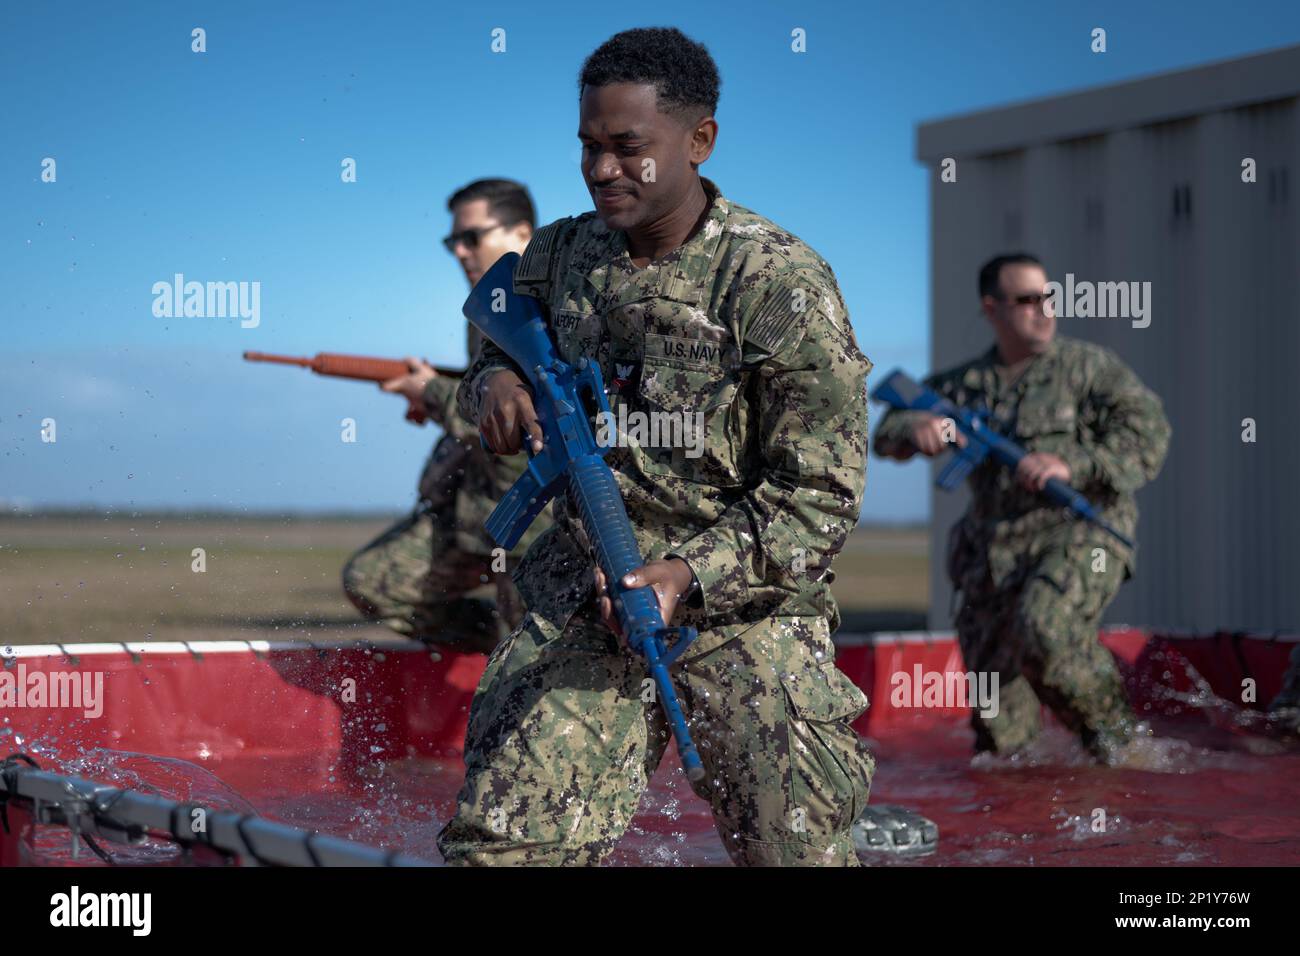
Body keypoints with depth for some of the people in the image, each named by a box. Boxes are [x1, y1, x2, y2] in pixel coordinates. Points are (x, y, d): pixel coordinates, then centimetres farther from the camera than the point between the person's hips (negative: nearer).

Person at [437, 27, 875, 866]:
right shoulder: (560, 256, 4)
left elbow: (822, 493, -12)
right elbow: (496, 349, 24)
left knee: (800, 848, 3)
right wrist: (496, 383, -2)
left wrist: (688, 574, -24)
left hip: (743, 607, -3)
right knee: (498, 838, -7)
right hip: (582, 603, 4)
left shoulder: (782, 283, -12)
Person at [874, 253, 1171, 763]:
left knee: (1043, 636, -31)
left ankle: (1107, 720, -5)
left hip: (1080, 534, -5)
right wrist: (917, 427, -12)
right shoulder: (965, 384, 12)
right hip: (996, 553, 5)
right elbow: (887, 434, 12)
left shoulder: (1088, 365, -1)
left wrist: (1073, 466, -24)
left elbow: (1148, 432, -11)